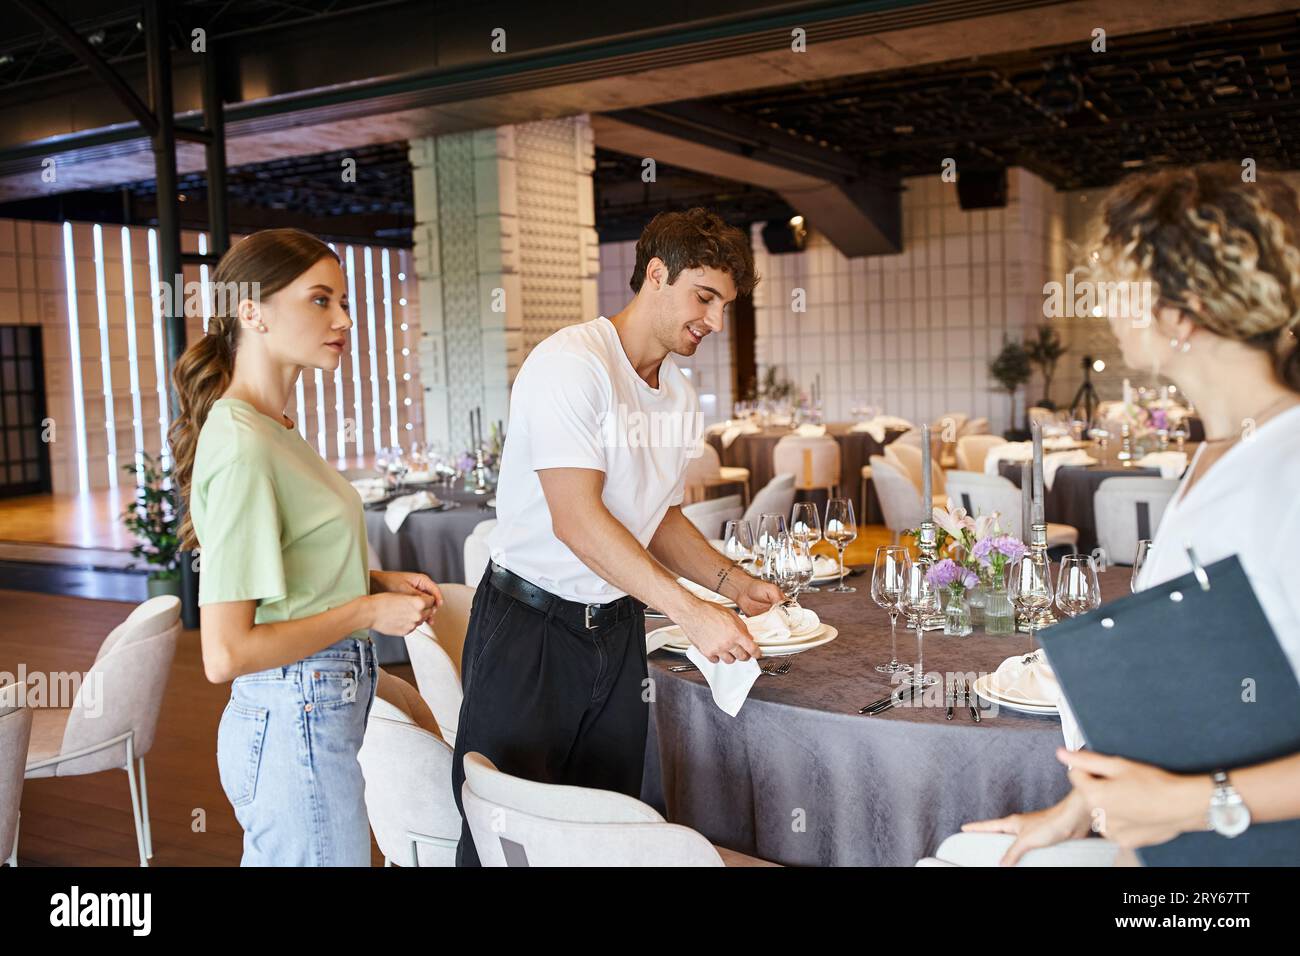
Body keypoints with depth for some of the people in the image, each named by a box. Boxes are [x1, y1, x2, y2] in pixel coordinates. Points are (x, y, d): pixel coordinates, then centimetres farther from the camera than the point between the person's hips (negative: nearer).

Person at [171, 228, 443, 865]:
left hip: (304, 714, 9)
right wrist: (367, 611, -15)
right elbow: (226, 654, -24)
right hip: (299, 726, -9)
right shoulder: (240, 448, -21)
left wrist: (376, 581, 5)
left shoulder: (272, 428, 8)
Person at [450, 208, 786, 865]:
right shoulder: (571, 363, -17)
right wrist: (690, 611, -26)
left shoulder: (681, 395, 10)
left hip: (617, 629, 8)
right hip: (529, 629, -7)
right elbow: (577, 520, -25)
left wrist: (732, 582, 4)